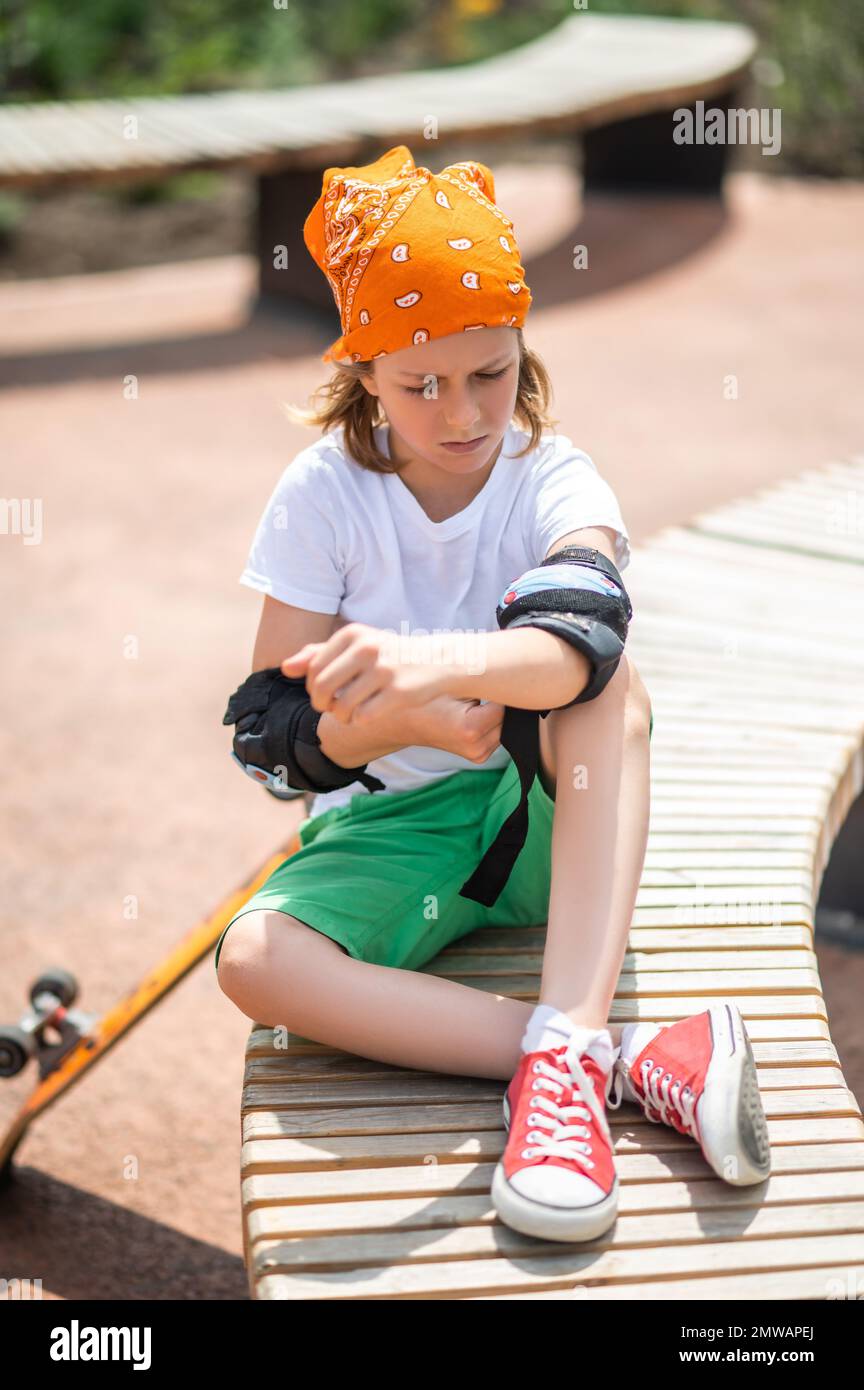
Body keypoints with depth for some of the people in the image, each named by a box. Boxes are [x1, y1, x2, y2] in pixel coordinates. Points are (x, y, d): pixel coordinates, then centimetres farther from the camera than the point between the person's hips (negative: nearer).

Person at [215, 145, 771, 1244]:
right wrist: (403, 718, -31)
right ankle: (631, 1060, -34)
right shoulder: (325, 493, -7)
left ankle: (564, 1054, -41)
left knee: (611, 681, -32)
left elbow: (574, 646, -32)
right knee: (254, 959, -30)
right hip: (387, 825, 1)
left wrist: (437, 661, -53)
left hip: (547, 820, 0)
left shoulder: (552, 479, -8)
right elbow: (275, 730, -10)